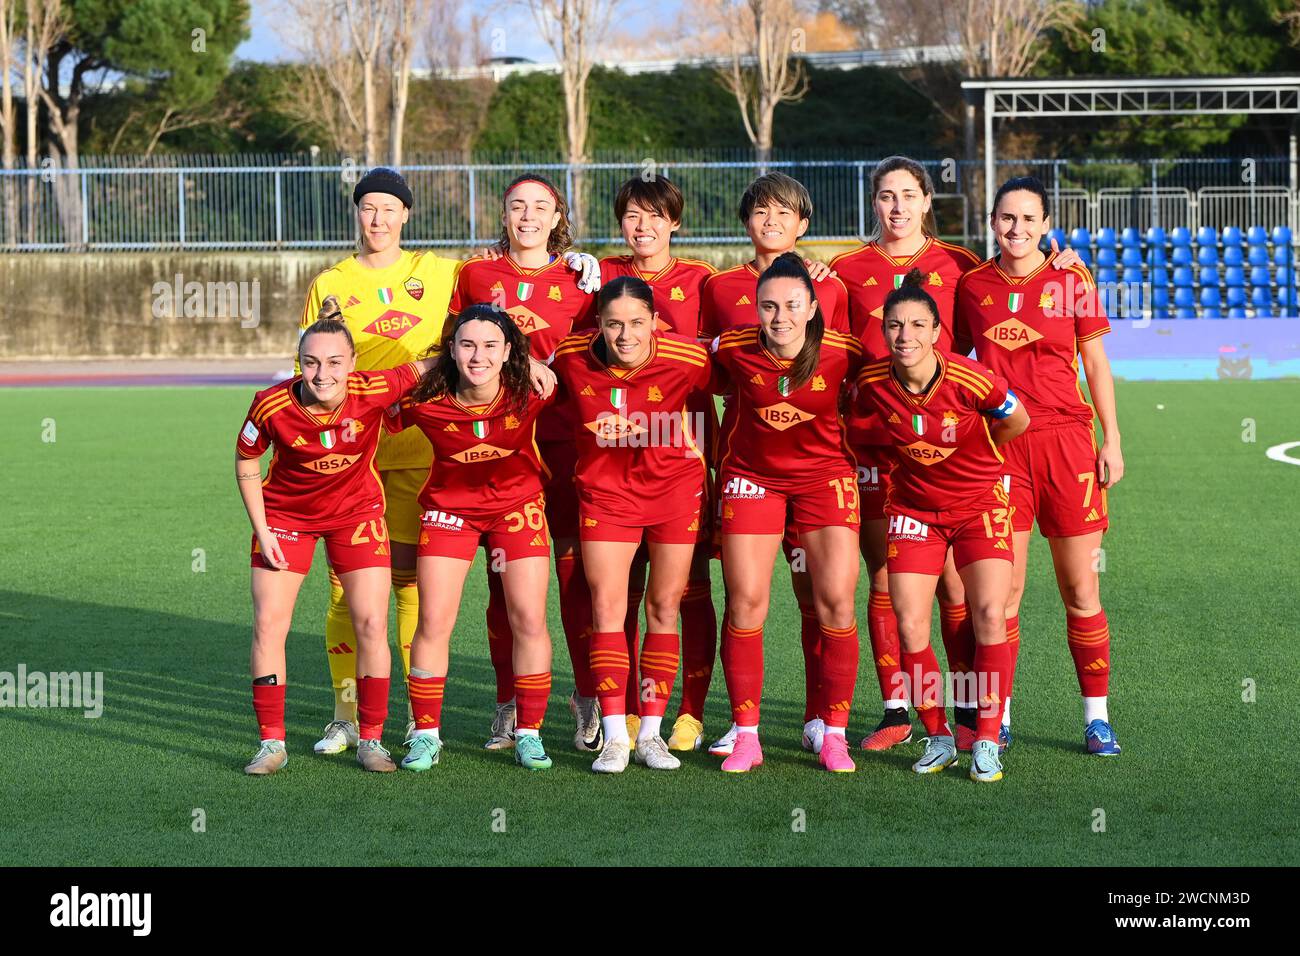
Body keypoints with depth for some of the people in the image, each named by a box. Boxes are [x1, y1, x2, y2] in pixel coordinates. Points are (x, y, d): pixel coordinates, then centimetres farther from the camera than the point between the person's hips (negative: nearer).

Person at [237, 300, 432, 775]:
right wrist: (261, 530, -9)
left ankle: (371, 741, 11)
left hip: (357, 512, 0)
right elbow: (245, 463, -7)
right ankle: (272, 743, 8)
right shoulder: (272, 406, -25)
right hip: (286, 514, 0)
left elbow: (425, 367, -12)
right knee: (268, 624, -5)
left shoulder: (374, 390, -28)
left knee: (371, 625, -3)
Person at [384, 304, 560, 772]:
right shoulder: (425, 400, -22)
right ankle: (426, 734, 9)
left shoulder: (531, 393, -22)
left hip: (518, 506, 0)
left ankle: (528, 733, 11)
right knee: (433, 622, -4)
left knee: (529, 621, -2)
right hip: (449, 507, 0)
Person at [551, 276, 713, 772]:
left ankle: (650, 734, 12)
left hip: (675, 485, -1)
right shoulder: (571, 356, -14)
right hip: (604, 487, 1)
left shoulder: (689, 358, -19)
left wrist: (697, 454, 7)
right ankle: (614, 738, -1)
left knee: (664, 608, 4)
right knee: (606, 608, -5)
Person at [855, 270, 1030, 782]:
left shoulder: (970, 380, -23)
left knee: (989, 615, -14)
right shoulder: (872, 382, -15)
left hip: (979, 503, -2)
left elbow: (1017, 421, -3)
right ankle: (938, 739, 11)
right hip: (914, 506, 2)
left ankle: (986, 742, -3)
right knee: (910, 626, -6)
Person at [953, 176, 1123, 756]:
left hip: (1066, 440, -1)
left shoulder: (1071, 282, 2)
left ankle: (1097, 716, 10)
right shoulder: (972, 285, 6)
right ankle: (997, 715, 11)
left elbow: (1096, 365, 7)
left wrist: (1111, 441, 3)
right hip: (997, 447, 1)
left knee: (1080, 590, 1)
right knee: (1001, 590, 1)